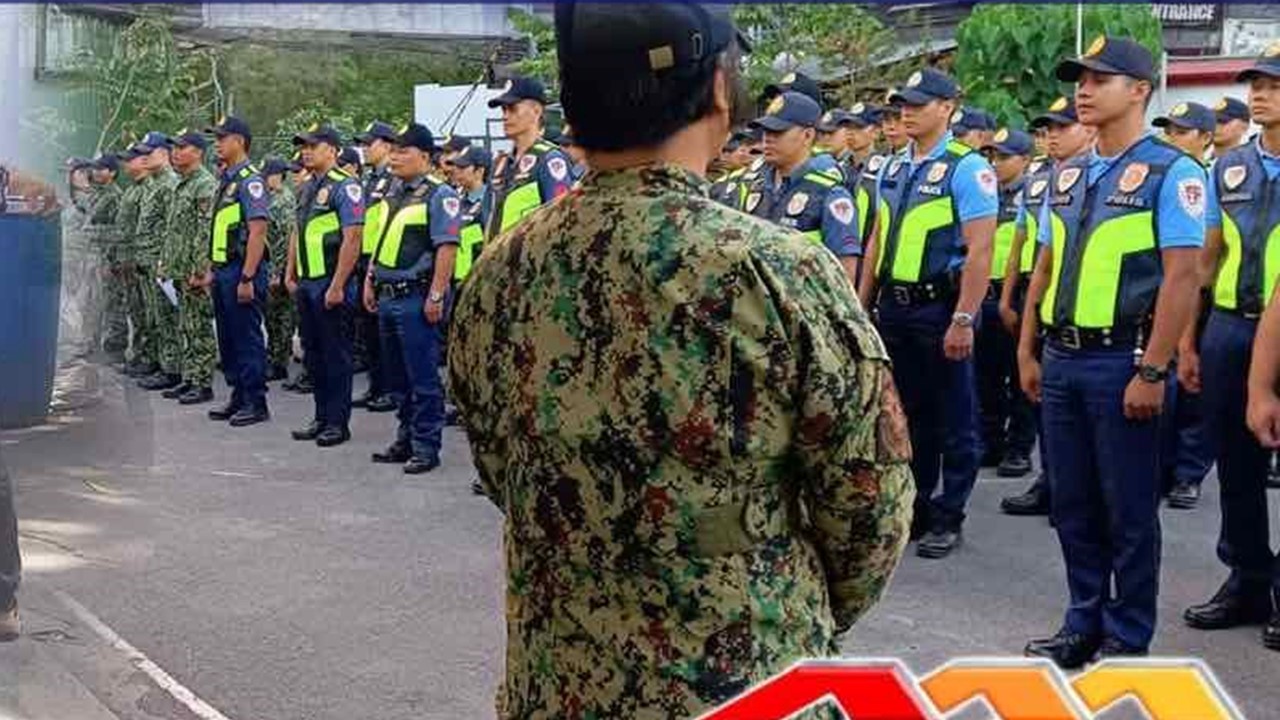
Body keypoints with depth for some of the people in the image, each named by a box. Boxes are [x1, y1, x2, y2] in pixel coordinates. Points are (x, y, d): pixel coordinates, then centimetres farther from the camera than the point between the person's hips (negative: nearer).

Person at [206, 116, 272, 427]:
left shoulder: (250, 180, -13)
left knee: (248, 338, -4)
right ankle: (238, 396, 22)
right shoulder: (226, 180, 16)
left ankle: (255, 403, 2)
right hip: (223, 270, 10)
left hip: (242, 270, -10)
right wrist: (211, 270, 18)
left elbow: (257, 231, -19)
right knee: (228, 338, 14)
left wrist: (247, 278, -23)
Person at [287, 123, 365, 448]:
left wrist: (337, 286, -21)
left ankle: (338, 423, 6)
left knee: (336, 355, -1)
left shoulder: (345, 187, -12)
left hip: (331, 284, -9)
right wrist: (291, 273, 17)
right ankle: (322, 418, 22)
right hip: (306, 284, 9)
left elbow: (352, 238, -18)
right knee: (313, 353, 13)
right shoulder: (308, 188, 15)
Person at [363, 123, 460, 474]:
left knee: (423, 378, -3)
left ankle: (426, 448, 3)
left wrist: (436, 296, -20)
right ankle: (406, 439, 24)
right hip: (388, 296, 9)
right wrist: (371, 280, 19)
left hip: (416, 297, -9)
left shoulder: (438, 195, -10)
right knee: (398, 377, 15)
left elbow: (447, 248, -17)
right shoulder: (394, 194, 16)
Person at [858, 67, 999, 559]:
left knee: (953, 420, 4)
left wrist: (963, 319, -20)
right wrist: (861, 306, 14)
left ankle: (949, 518, 13)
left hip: (940, 307, -7)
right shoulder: (893, 169, 11)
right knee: (907, 413, 16)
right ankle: (913, 508, 27)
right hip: (894, 308, 7)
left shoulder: (966, 168, -10)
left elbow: (979, 251, -16)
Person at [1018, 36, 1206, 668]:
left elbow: (1181, 276, -14)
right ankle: (1084, 624, 27)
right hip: (1062, 361, 7)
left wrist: (1152, 372, -18)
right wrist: (1027, 353, 14)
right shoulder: (1068, 176, 13)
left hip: (1122, 363, -7)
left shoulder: (1170, 172, -8)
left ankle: (1127, 639, 16)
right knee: (1072, 504, 14)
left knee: (1129, 512, 4)